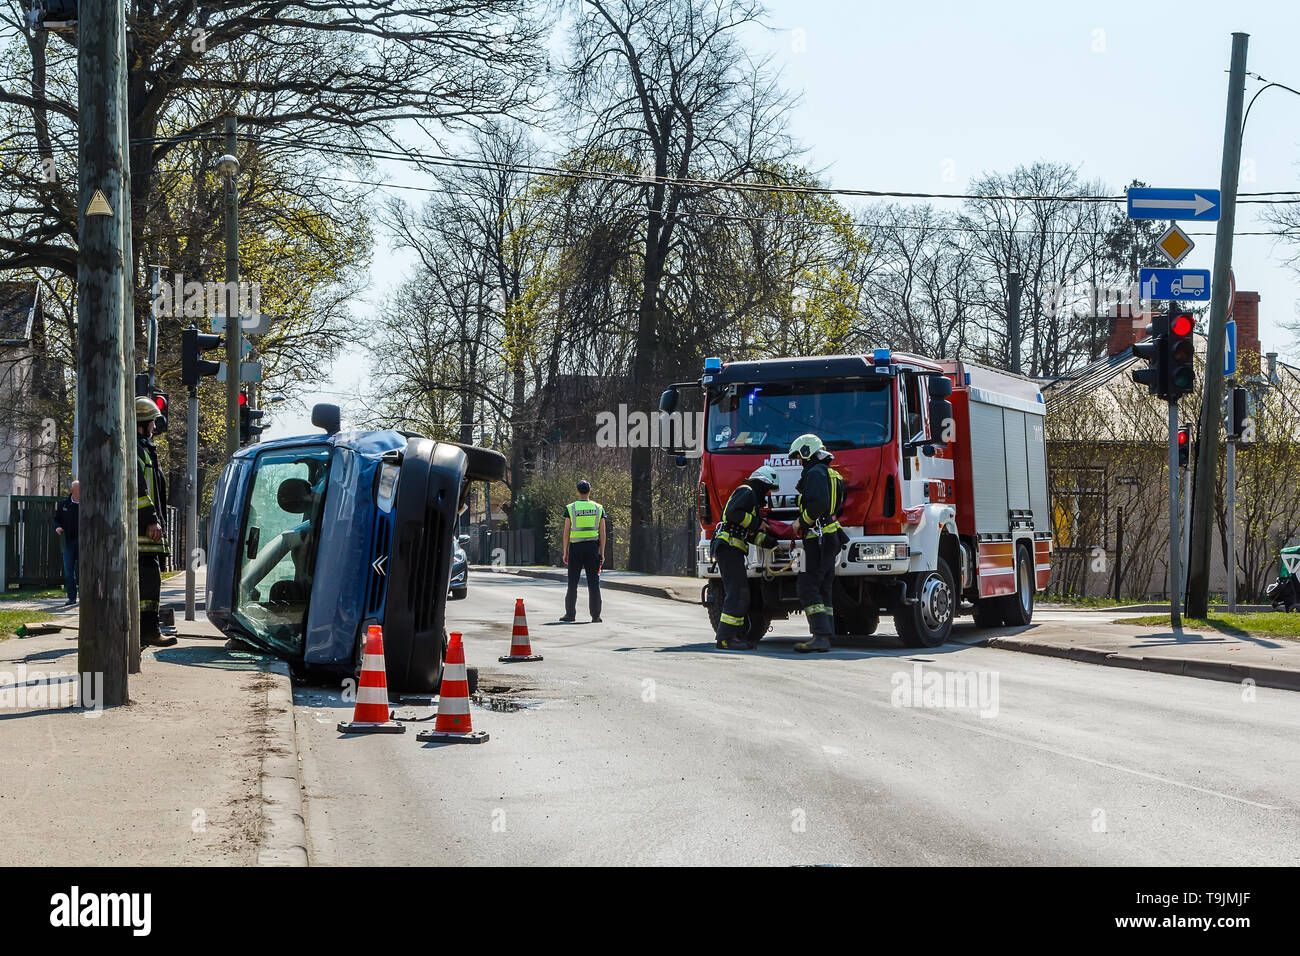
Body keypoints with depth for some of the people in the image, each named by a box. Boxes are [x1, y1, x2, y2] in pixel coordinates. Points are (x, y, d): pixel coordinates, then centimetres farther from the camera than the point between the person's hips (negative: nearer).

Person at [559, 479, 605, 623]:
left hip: (576, 547, -1)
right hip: (593, 547, 1)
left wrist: (565, 552, 2)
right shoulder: (598, 508, 3)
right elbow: (602, 533, 1)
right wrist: (602, 553, 5)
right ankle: (595, 616, 1)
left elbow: (566, 532, -4)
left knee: (573, 583, 5)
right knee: (593, 583, 3)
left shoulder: (571, 508, -2)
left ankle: (570, 614, 3)